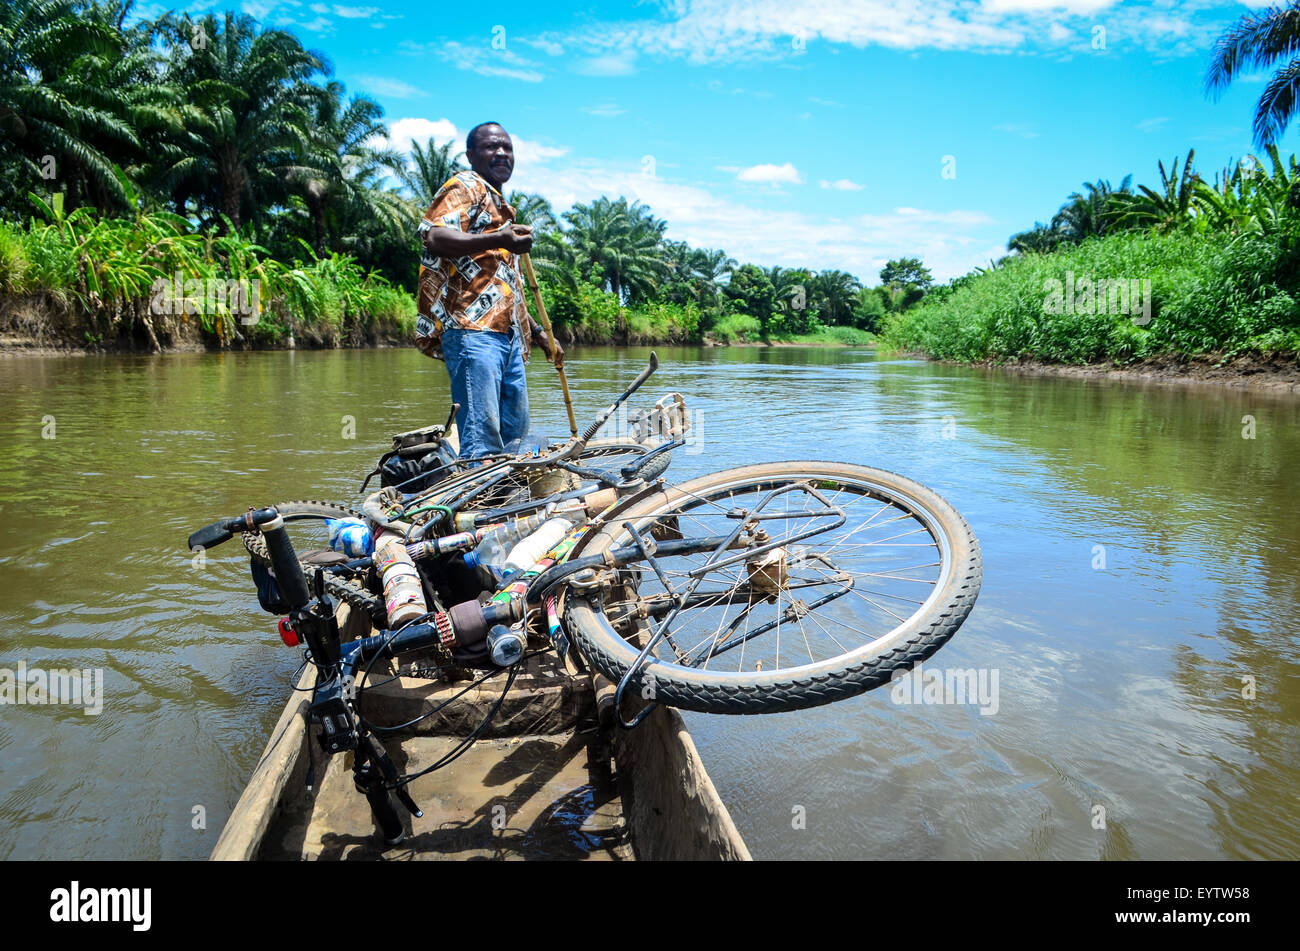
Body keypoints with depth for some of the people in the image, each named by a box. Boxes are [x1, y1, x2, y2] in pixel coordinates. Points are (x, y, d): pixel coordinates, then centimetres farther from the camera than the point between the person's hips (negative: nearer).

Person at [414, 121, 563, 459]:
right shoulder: (465, 186, 2)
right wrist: (498, 240, -33)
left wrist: (538, 332, 31)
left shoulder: (502, 209, 32)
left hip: (509, 335, 10)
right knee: (482, 440, -17)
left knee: (515, 439, 6)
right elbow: (434, 236, -19)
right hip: (472, 328, -10)